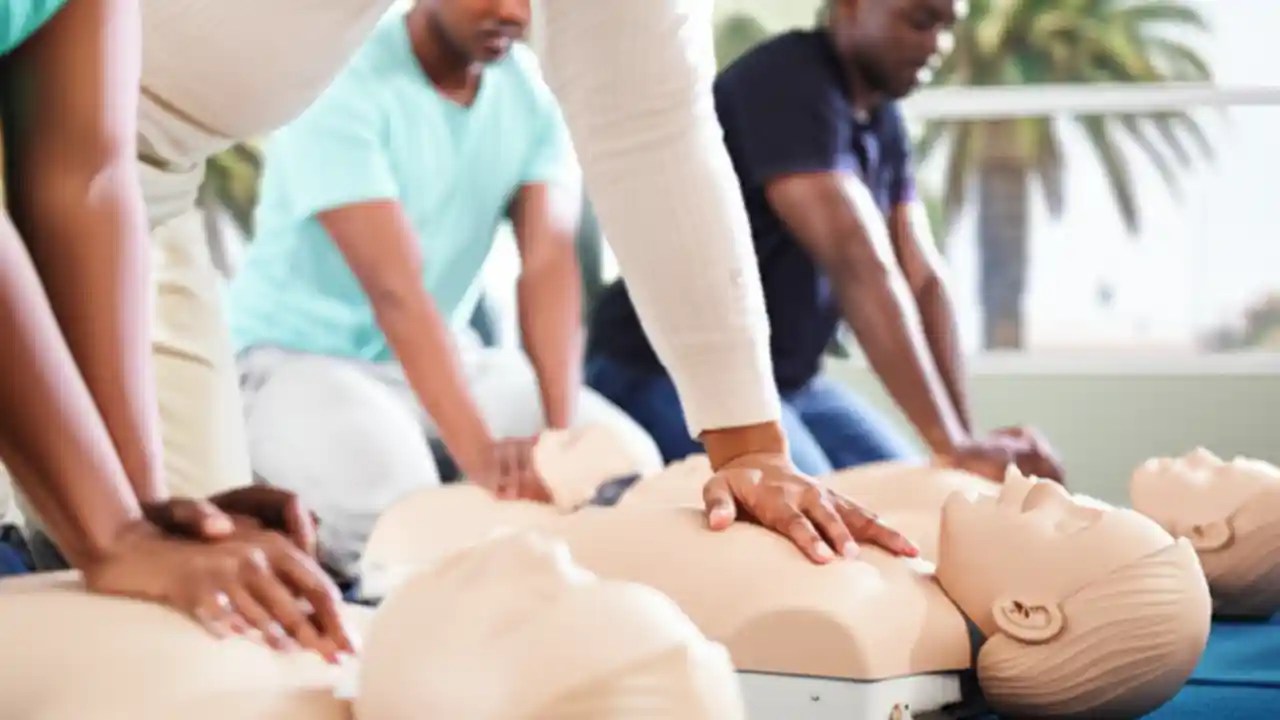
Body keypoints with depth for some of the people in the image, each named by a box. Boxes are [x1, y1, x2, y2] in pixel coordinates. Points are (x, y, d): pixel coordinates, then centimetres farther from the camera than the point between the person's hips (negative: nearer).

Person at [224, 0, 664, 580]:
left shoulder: (533, 89, -4)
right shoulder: (342, 85, -22)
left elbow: (549, 263, -15)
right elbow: (394, 288, -32)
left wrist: (561, 430, -31)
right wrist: (480, 451, -43)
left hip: (443, 353, 6)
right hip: (298, 354, -6)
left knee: (625, 457, -10)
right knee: (393, 495, -35)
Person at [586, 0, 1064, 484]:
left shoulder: (882, 119, 6)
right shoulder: (788, 85, -22)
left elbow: (924, 280, 1)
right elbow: (860, 268, -33)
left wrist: (966, 436, -11)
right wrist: (951, 445, -39)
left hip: (791, 380, 9)